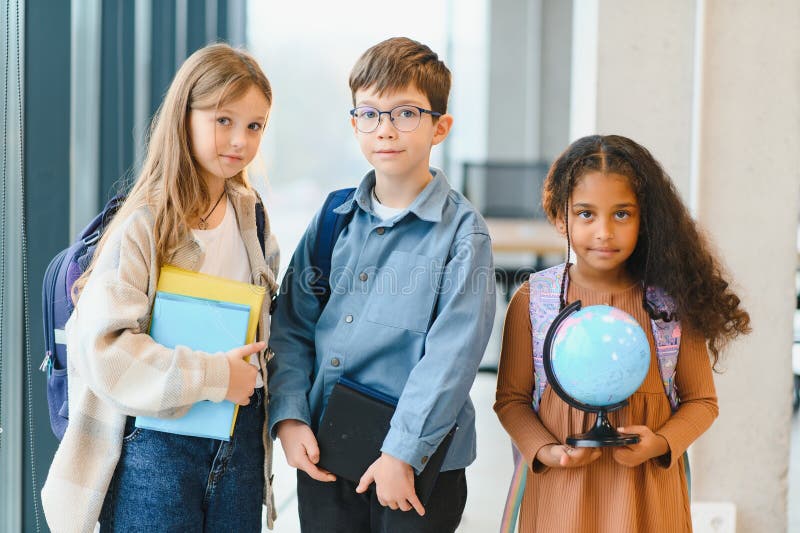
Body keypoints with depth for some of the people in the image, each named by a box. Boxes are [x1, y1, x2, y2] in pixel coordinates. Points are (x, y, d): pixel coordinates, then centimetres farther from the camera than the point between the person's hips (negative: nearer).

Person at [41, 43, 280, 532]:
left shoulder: (250, 217, 7)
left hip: (240, 437, 6)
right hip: (157, 445, -6)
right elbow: (100, 346, -20)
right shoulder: (144, 227, -13)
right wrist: (213, 376, -20)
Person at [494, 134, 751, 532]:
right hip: (561, 489, 0)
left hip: (647, 493, 0)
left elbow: (701, 401, 4)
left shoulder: (672, 301, -3)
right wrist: (547, 451, -13)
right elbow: (512, 399, 2)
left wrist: (659, 443, -12)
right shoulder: (531, 301, -3)